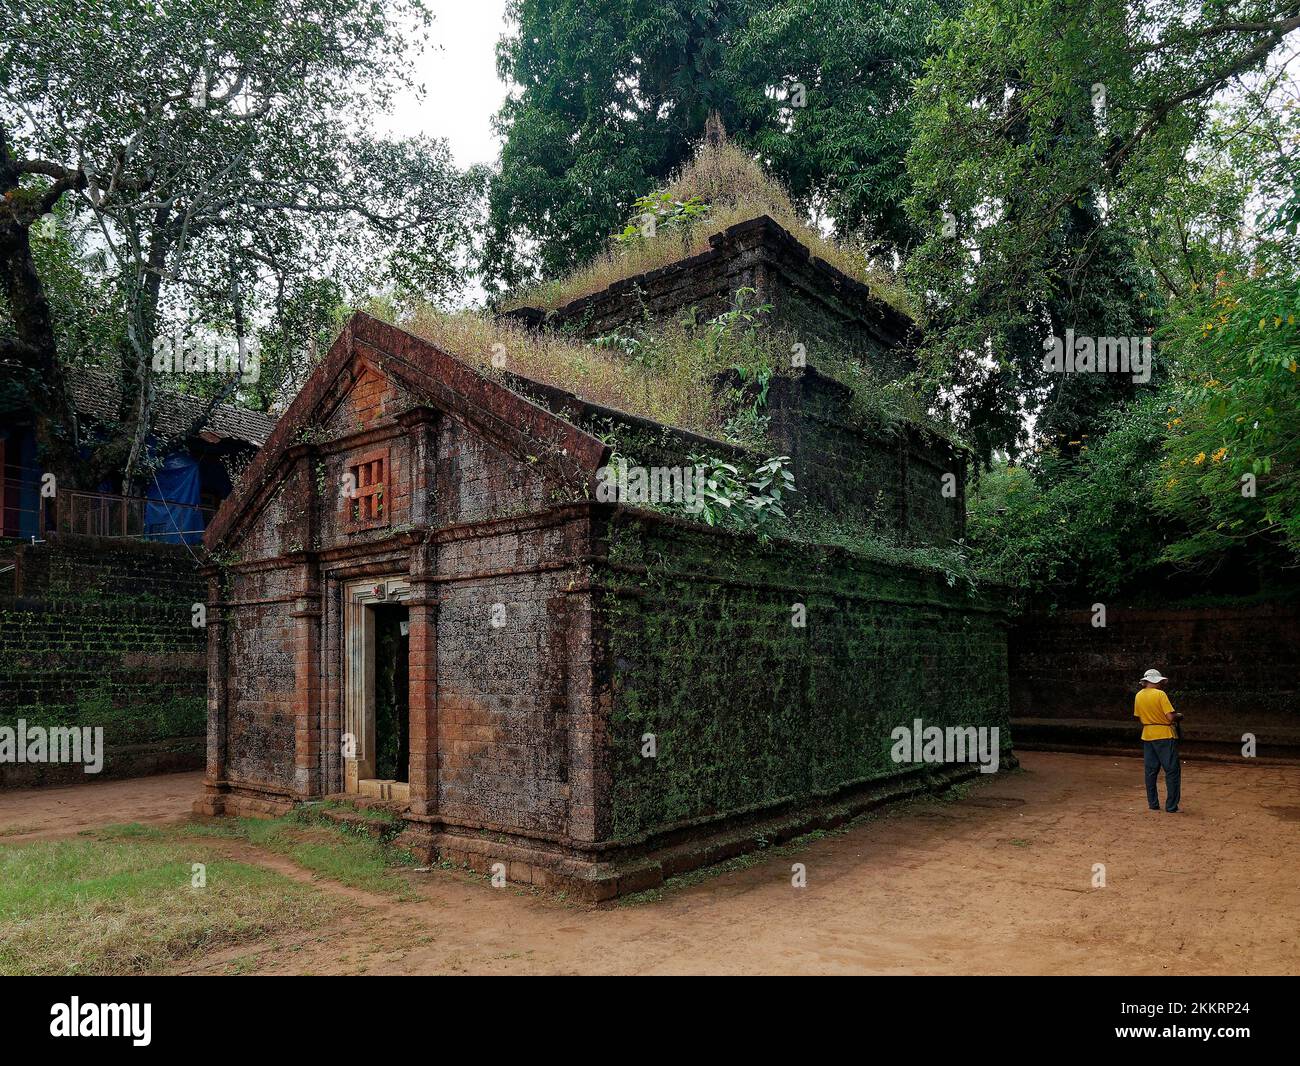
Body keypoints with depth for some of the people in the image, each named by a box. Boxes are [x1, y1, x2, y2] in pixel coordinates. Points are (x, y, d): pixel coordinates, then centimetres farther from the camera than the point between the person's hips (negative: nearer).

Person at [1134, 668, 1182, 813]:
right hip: (1165, 735, -6)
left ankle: (1153, 803, 14)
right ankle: (1171, 806, 1)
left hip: (1147, 736, 6)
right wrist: (1179, 716, 2)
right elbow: (1170, 717, -18)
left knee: (1150, 771, 11)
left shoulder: (1138, 696, 5)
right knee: (1172, 771, 1)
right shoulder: (1160, 694, -14)